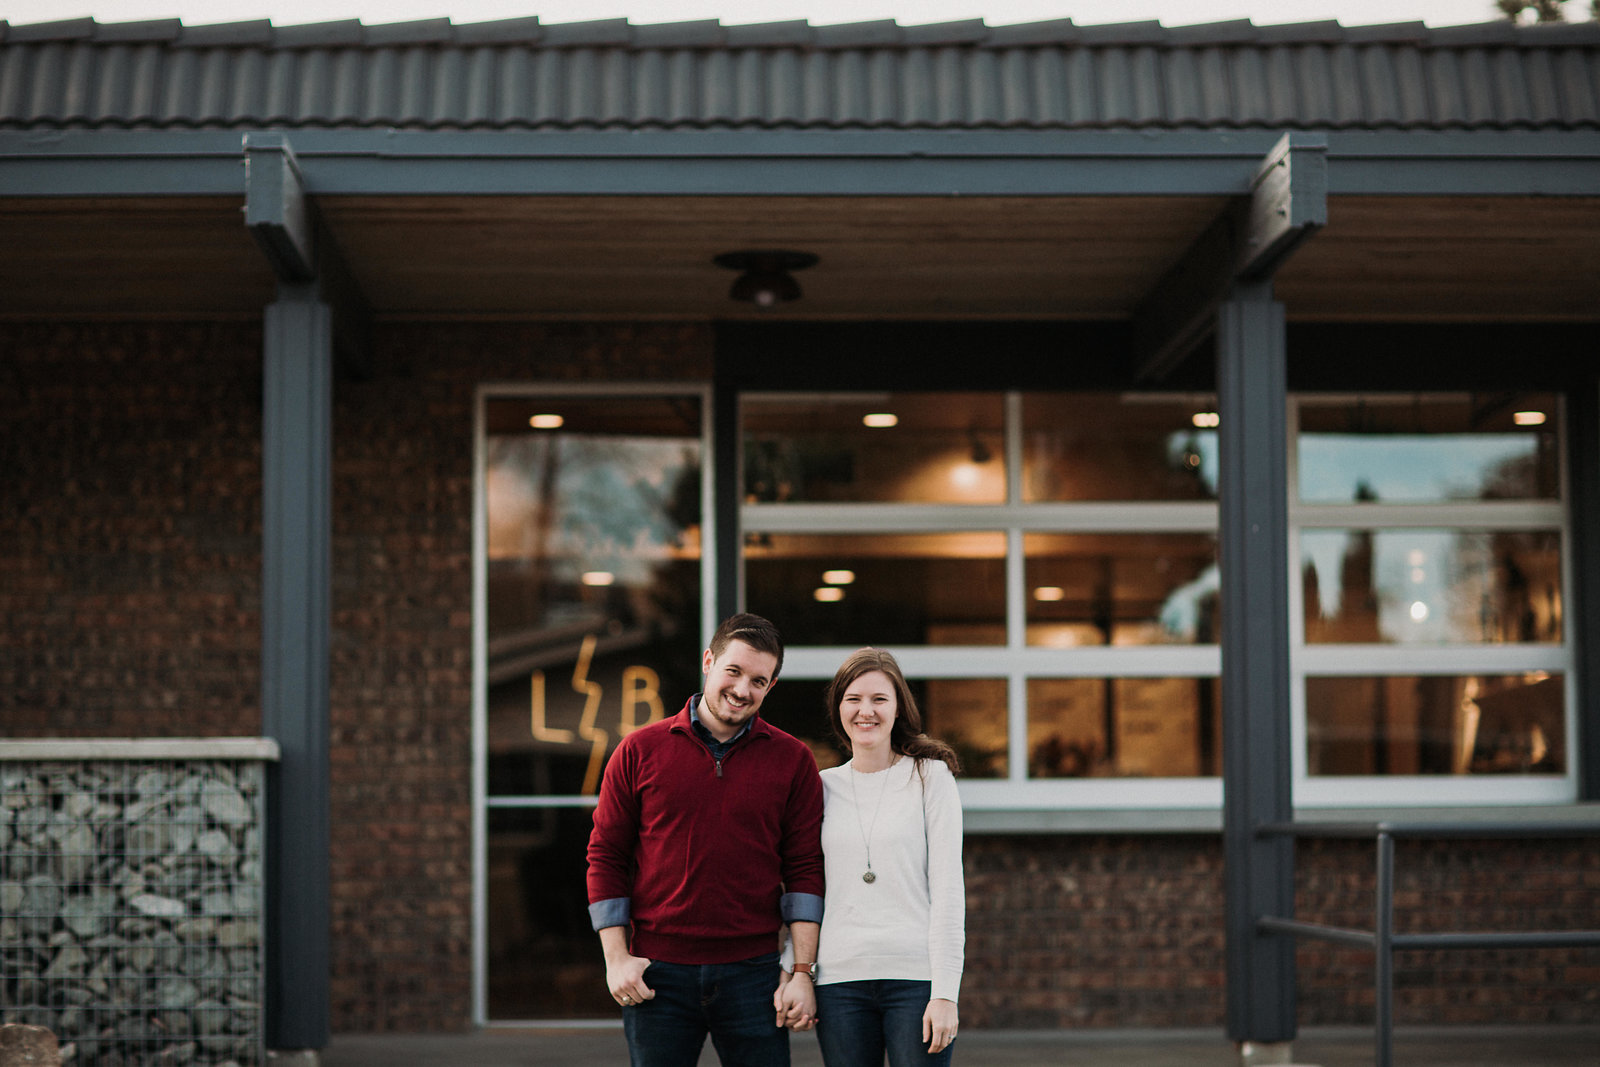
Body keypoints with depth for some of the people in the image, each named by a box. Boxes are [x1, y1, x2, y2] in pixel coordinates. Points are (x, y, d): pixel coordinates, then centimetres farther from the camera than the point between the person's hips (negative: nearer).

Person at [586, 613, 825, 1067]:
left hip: (752, 973, 0)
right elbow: (605, 856, 6)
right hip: (655, 975, 0)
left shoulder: (792, 761, 6)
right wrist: (616, 957, -1)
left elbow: (805, 869, 3)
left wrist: (803, 972, -3)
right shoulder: (640, 751, 4)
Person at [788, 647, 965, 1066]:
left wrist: (946, 993, -9)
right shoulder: (824, 787, 11)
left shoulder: (930, 776, 2)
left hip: (917, 975, -3)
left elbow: (948, 889, -2)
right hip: (840, 980, 3)